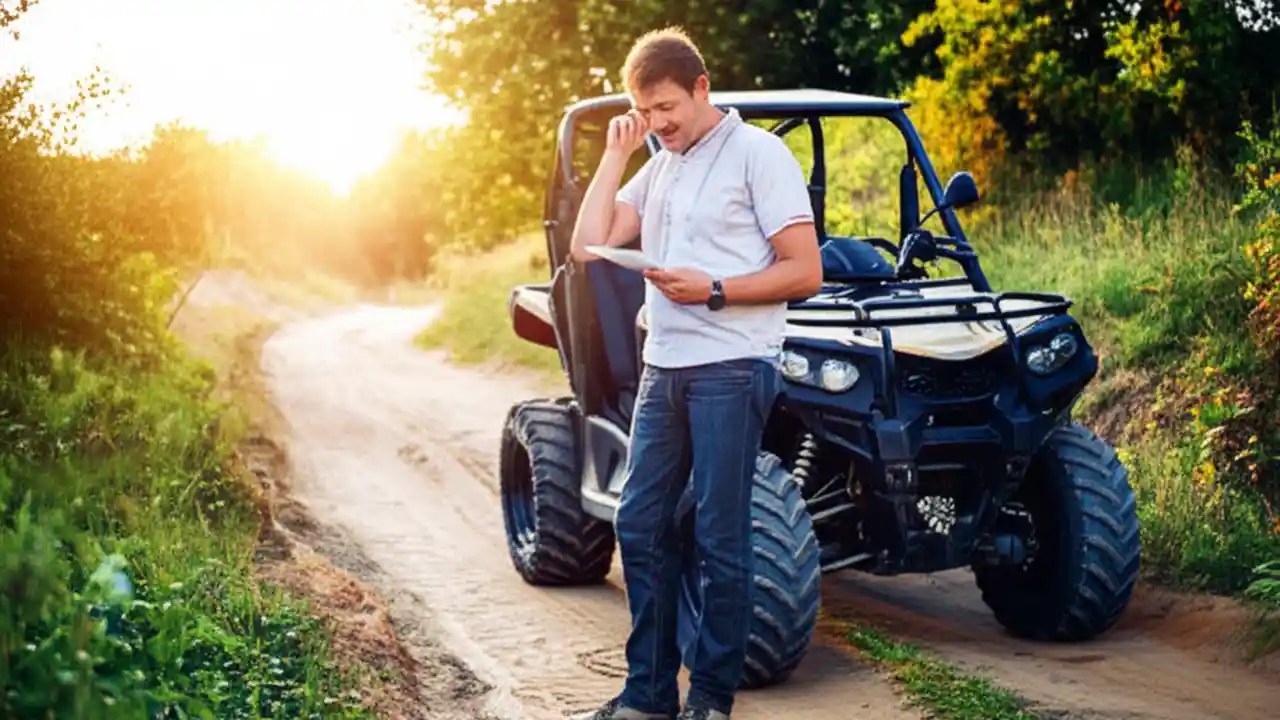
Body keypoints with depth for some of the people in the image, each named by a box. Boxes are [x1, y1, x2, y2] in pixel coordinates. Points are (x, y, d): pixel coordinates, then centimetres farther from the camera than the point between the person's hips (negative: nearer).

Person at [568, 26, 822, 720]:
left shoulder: (757, 153, -4)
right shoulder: (657, 168, 16)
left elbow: (805, 272, -8)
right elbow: (588, 246, 7)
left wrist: (712, 290, -17)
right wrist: (614, 155, 5)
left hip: (731, 368, -7)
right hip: (663, 367, 7)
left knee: (719, 536, -2)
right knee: (639, 524, 8)